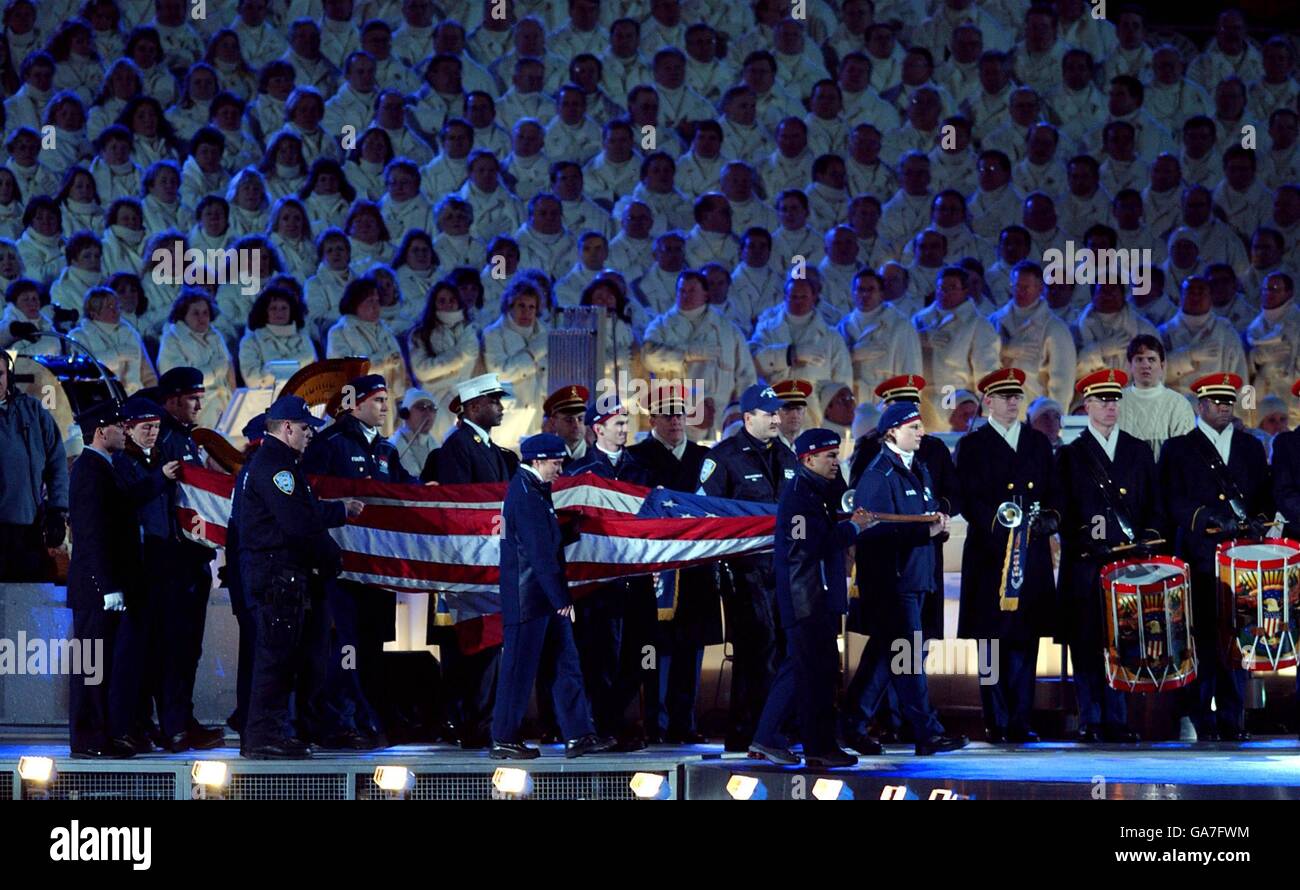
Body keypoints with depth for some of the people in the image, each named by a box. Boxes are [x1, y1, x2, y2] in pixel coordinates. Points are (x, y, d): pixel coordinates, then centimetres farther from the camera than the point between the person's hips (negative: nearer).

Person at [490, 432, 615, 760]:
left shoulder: (533, 490, 15)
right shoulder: (526, 495, -17)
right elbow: (539, 551, -20)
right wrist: (560, 598, -17)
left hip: (543, 598, 10)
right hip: (529, 599, -10)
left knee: (567, 665, 9)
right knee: (519, 669, -2)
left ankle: (578, 735, 10)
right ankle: (503, 740, 5)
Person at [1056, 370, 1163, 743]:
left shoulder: (1139, 451, 15)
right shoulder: (1070, 455, 8)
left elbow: (1155, 506, 14)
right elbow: (1063, 513, 1)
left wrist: (1147, 540, -2)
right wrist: (1085, 545, -12)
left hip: (1129, 560, 2)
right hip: (1086, 565, -2)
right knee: (1087, 644, -2)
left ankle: (1116, 720, 6)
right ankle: (1091, 721, 4)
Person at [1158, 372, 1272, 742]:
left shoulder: (1251, 447, 19)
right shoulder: (1178, 449, 9)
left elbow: (1264, 496, 15)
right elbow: (1175, 503, -2)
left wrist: (1258, 520, -6)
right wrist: (1213, 518, -17)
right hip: (1199, 557, -3)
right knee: (1203, 639, -5)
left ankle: (1232, 721, 5)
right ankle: (1202, 722, 0)